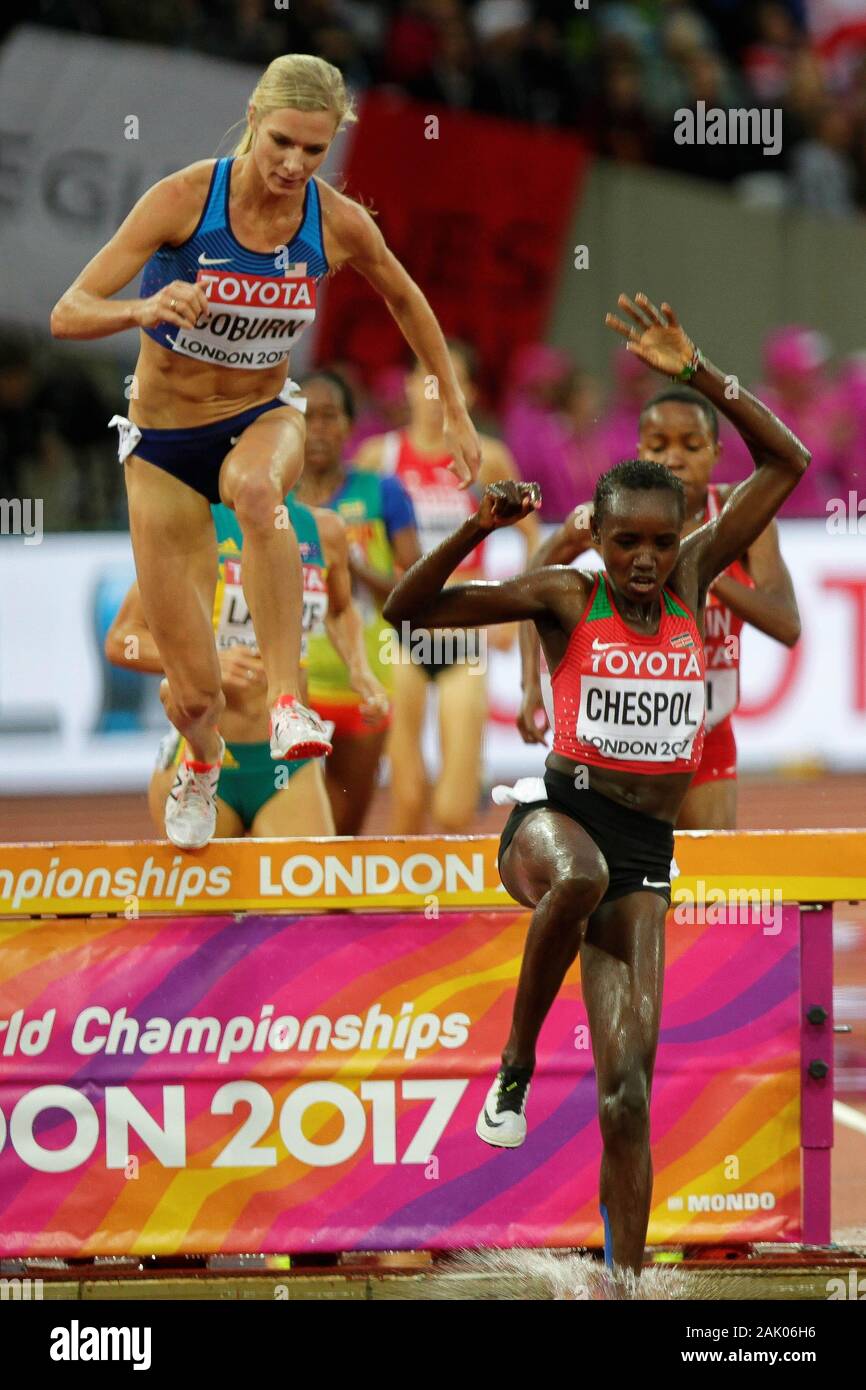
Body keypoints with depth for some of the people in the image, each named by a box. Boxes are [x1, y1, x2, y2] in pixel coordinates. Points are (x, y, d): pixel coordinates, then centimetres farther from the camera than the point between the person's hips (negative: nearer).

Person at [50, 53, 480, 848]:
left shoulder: (341, 226, -13)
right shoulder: (185, 198, -21)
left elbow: (406, 300, 10)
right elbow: (68, 314, -24)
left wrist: (456, 411, 12)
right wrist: (145, 311, -44)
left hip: (264, 420, 1)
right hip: (164, 442, -1)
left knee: (256, 486, -41)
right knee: (193, 692, -1)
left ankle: (288, 701, -40)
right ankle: (202, 763, 38)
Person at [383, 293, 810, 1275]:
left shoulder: (691, 577, 7)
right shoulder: (564, 598, -2)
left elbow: (786, 462, 4)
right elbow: (408, 611, -5)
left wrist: (696, 374, -6)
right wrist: (477, 530, -19)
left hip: (646, 850, 3)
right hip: (555, 815, -3)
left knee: (628, 1084, -5)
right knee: (580, 878, -42)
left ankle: (626, 1278, -2)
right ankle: (516, 1066, -23)